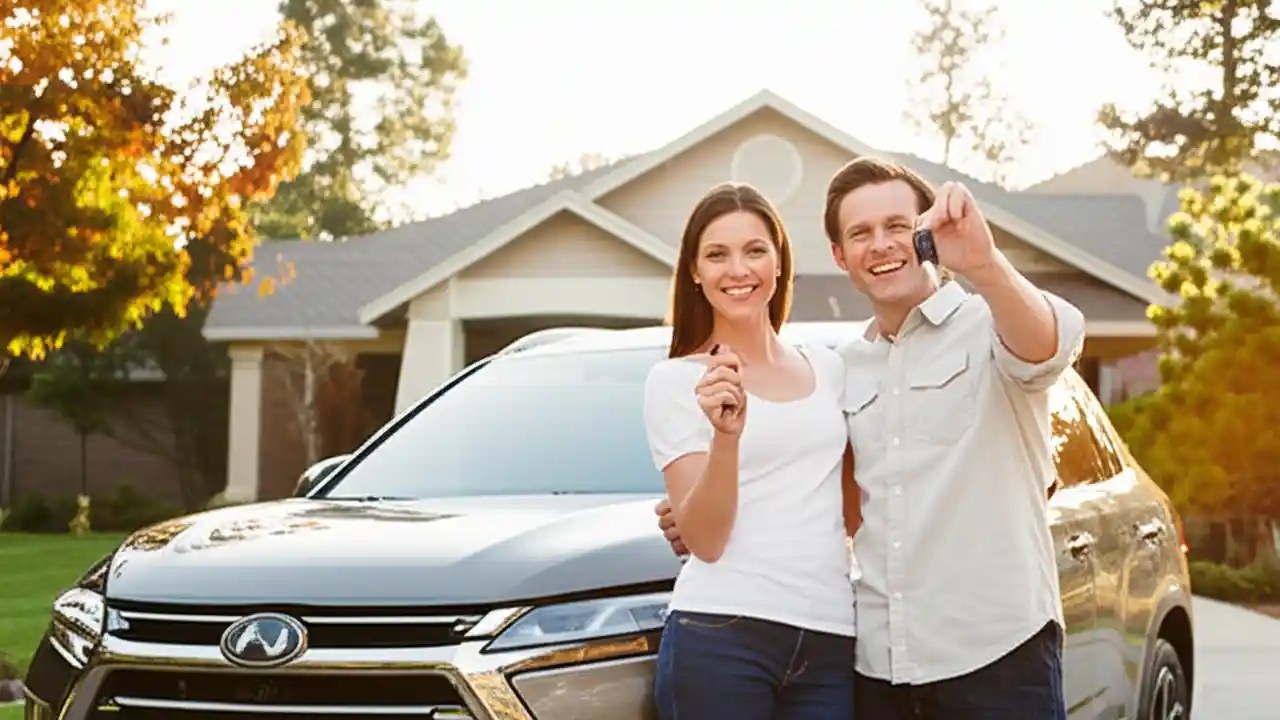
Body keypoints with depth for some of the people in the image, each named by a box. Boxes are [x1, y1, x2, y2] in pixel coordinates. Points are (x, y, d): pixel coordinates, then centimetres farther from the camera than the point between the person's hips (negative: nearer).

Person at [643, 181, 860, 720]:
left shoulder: (828, 369, 13)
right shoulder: (674, 381, -1)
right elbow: (704, 540, -10)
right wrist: (727, 432, -23)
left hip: (829, 641, 4)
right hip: (720, 635, -4)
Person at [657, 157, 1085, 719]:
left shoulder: (989, 326, -3)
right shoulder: (842, 369, 15)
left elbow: (1049, 344, -27)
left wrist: (985, 265, -47)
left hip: (998, 651, -5)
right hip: (876, 662, 5)